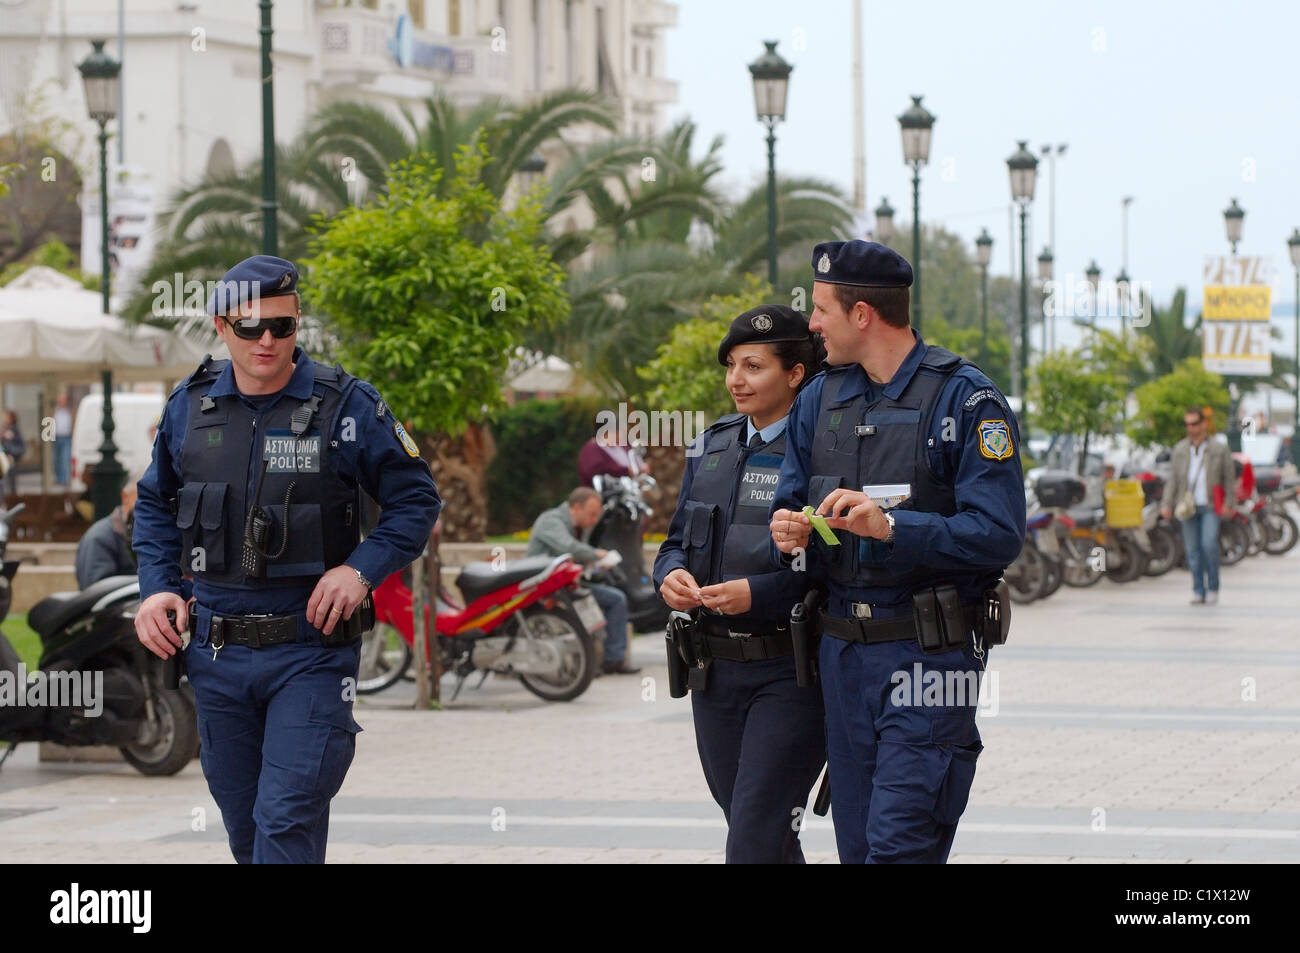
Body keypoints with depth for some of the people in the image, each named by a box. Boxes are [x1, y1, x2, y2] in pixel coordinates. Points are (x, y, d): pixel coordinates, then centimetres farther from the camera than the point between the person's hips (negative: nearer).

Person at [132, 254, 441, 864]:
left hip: (311, 648, -4)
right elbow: (155, 504, 19)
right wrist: (156, 586, 3)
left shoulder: (347, 406, -6)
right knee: (243, 827, 14)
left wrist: (362, 568, -14)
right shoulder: (188, 407, 5)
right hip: (216, 650, 5)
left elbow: (416, 500, 0)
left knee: (287, 824, -12)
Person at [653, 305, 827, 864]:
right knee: (756, 831, 16)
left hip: (790, 673, -7)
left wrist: (759, 594, -23)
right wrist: (671, 576, -3)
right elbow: (678, 541, 19)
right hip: (716, 670, 7)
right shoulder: (711, 448, 13)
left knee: (755, 842, -12)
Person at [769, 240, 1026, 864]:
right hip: (841, 651, 7)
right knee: (857, 846, 10)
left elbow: (997, 533, -14)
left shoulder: (966, 400, -7)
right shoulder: (820, 400, 13)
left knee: (900, 847, -13)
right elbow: (789, 502, 15)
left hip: (928, 653, -6)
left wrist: (891, 527, -24)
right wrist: (789, 531, -10)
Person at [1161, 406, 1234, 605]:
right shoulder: (1180, 449, 13)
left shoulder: (1219, 449, 5)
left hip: (1210, 506, -3)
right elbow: (1174, 478, 14)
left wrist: (1228, 503, -2)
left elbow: (1229, 477, 7)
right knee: (1193, 550, 0)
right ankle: (1198, 591, 8)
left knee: (1209, 544, -18)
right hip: (1188, 506, 3)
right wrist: (1167, 504, 6)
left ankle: (1213, 587, -5)